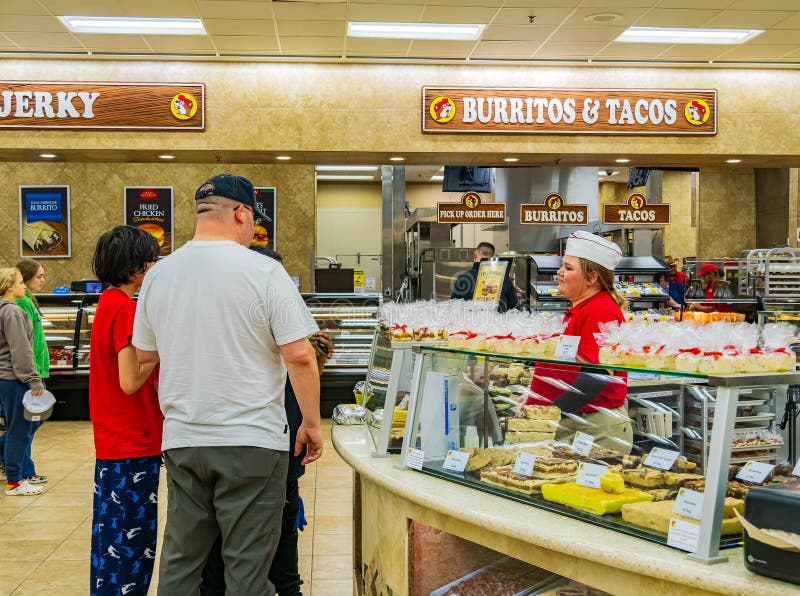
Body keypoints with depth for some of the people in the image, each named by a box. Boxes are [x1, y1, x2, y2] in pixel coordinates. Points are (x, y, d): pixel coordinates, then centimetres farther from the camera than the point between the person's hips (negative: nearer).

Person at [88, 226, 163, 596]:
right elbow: (131, 381, -23)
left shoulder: (108, 303, 11)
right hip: (133, 443, -10)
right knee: (132, 538, -1)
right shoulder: (126, 308, -18)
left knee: (112, 535, 18)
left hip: (114, 440, 10)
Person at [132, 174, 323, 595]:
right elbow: (299, 356, -13)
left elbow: (144, 354, 13)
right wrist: (312, 423, -2)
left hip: (181, 439, 5)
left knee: (179, 560, 15)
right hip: (252, 441, -4)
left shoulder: (158, 273, 4)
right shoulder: (264, 272, -11)